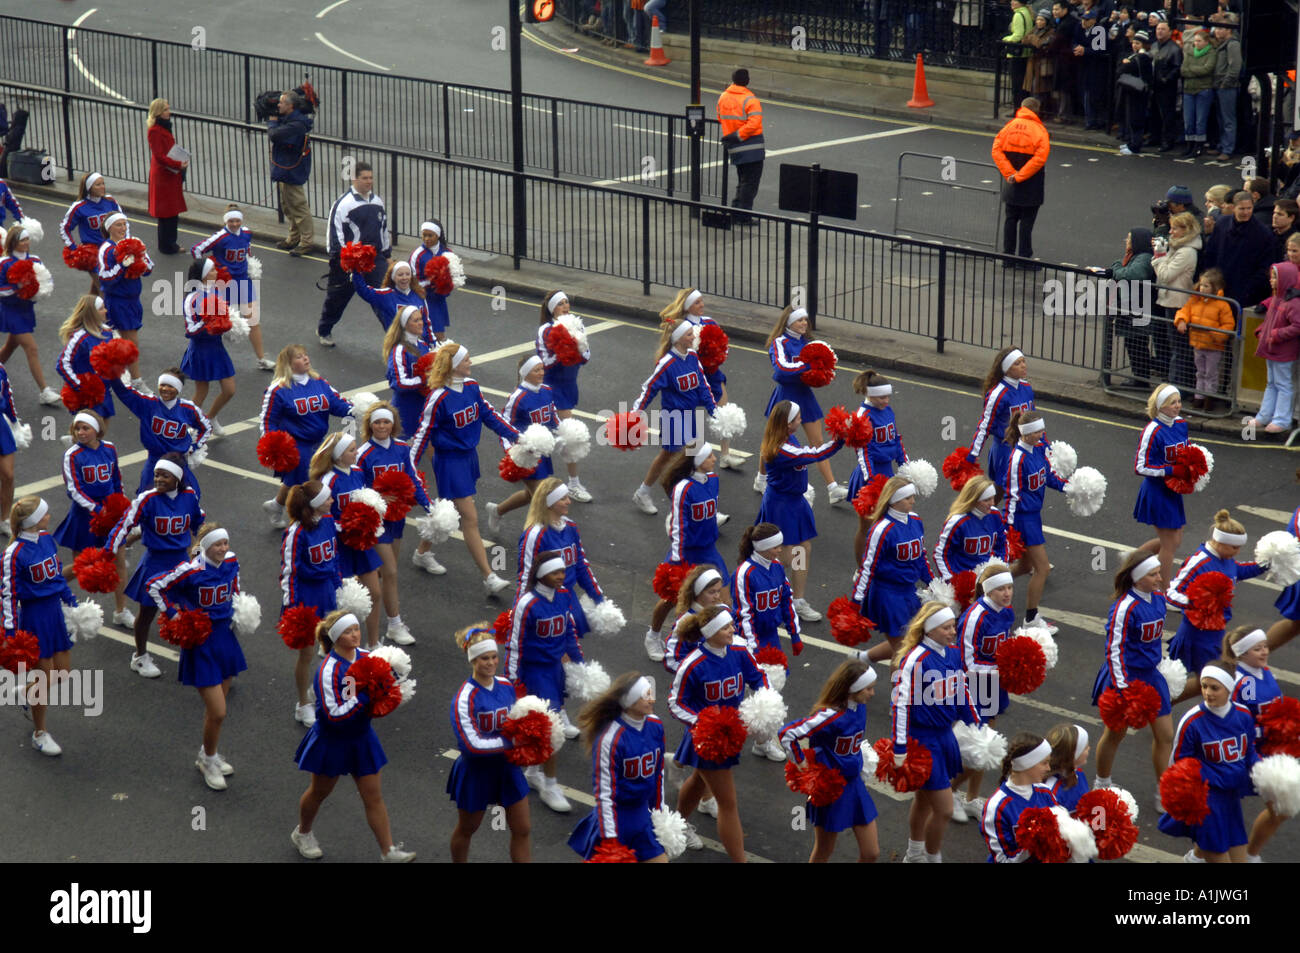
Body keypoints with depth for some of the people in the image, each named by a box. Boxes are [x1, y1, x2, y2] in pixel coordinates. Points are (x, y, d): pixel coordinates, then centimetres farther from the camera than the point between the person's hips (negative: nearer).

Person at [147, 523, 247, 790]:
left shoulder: (231, 561, -3)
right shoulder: (191, 571, -22)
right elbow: (154, 586, -11)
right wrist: (172, 613, -12)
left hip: (225, 636, 6)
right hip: (201, 642, -6)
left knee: (216, 707, 18)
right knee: (218, 712, -7)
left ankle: (208, 756, 38)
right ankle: (208, 761, 17)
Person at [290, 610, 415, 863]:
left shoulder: (367, 658, -7)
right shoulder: (329, 670, -26)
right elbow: (334, 714, -28)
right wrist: (364, 697, -31)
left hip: (361, 737, 5)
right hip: (332, 741, -5)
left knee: (374, 797, 6)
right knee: (319, 792, 18)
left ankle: (388, 851, 11)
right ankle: (302, 833, 44)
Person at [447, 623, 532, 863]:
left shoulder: (507, 686, -3)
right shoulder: (465, 697, -23)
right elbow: (471, 744, -27)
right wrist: (510, 743, -23)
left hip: (507, 767, 5)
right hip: (475, 771, -5)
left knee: (522, 829, 7)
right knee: (466, 829, 17)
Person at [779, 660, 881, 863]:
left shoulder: (859, 707, -4)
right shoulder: (829, 716, -27)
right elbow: (787, 734, -28)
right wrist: (802, 766, -20)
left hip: (854, 784, 7)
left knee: (871, 853, 8)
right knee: (823, 854, 10)